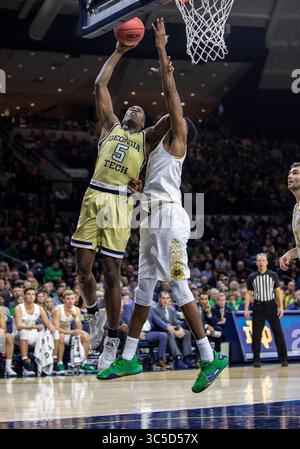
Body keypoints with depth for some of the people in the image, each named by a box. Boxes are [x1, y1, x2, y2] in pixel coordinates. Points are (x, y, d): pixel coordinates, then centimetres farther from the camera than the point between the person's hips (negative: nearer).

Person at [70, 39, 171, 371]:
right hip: (94, 197, 2)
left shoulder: (147, 138, 17)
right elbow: (100, 85, 16)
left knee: (112, 272, -3)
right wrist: (119, 52, 17)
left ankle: (111, 343, 5)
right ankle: (93, 314, 27)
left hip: (120, 202, -2)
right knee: (83, 268, -2)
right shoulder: (110, 126, 20)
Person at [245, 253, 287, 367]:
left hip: (271, 305, 0)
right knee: (256, 334, -1)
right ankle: (256, 360, 6)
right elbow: (248, 294, 7)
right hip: (258, 307, 0)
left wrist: (281, 306, -4)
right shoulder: (252, 277, 4)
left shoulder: (273, 275, 3)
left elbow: (278, 292, 5)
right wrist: (246, 309, -1)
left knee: (278, 332, -2)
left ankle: (283, 358, 6)